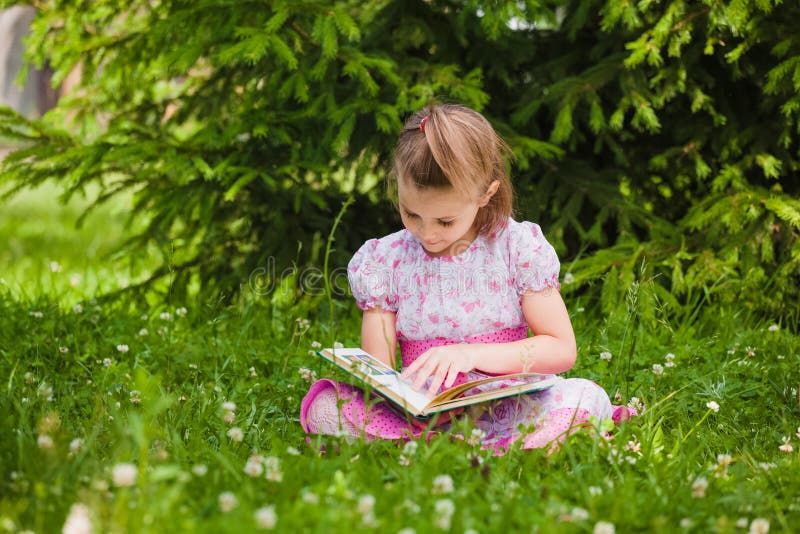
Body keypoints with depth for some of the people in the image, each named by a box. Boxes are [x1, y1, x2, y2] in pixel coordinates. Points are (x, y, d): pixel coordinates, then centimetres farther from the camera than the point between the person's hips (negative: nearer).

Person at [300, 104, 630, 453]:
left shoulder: (519, 247, -1)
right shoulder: (382, 261, 4)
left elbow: (562, 349, -3)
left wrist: (472, 354, -15)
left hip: (505, 411, -2)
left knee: (585, 397, -31)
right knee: (325, 403, -28)